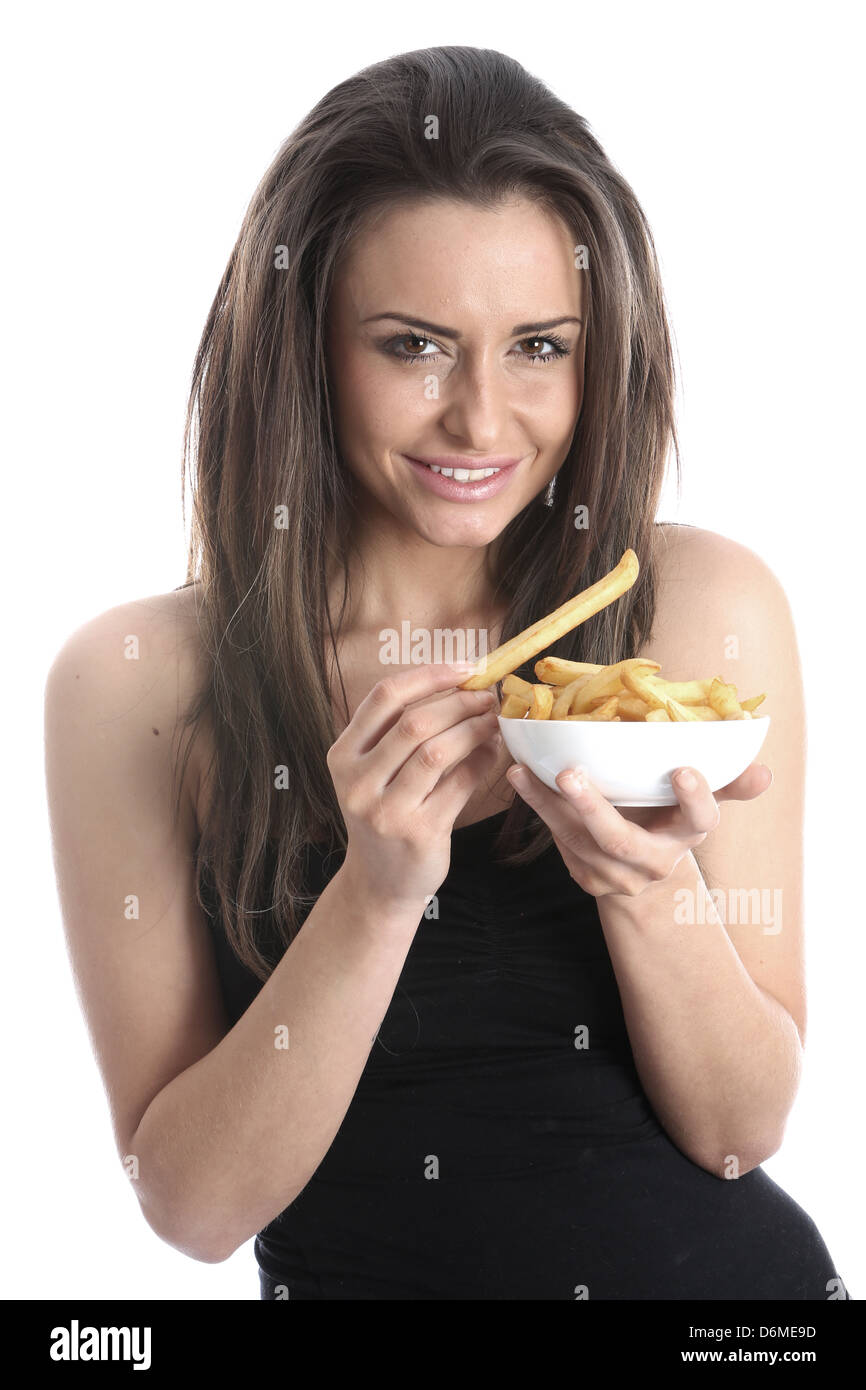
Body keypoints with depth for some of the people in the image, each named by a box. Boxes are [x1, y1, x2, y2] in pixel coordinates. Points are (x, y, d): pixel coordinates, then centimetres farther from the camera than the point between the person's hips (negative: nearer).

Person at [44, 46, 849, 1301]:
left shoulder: (710, 605, -5)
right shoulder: (138, 679, -9)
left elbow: (740, 1132, -2)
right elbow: (194, 1203, -9)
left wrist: (649, 886, -19)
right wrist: (378, 894, -21)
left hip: (725, 1276, 1)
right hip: (352, 1273, 0)